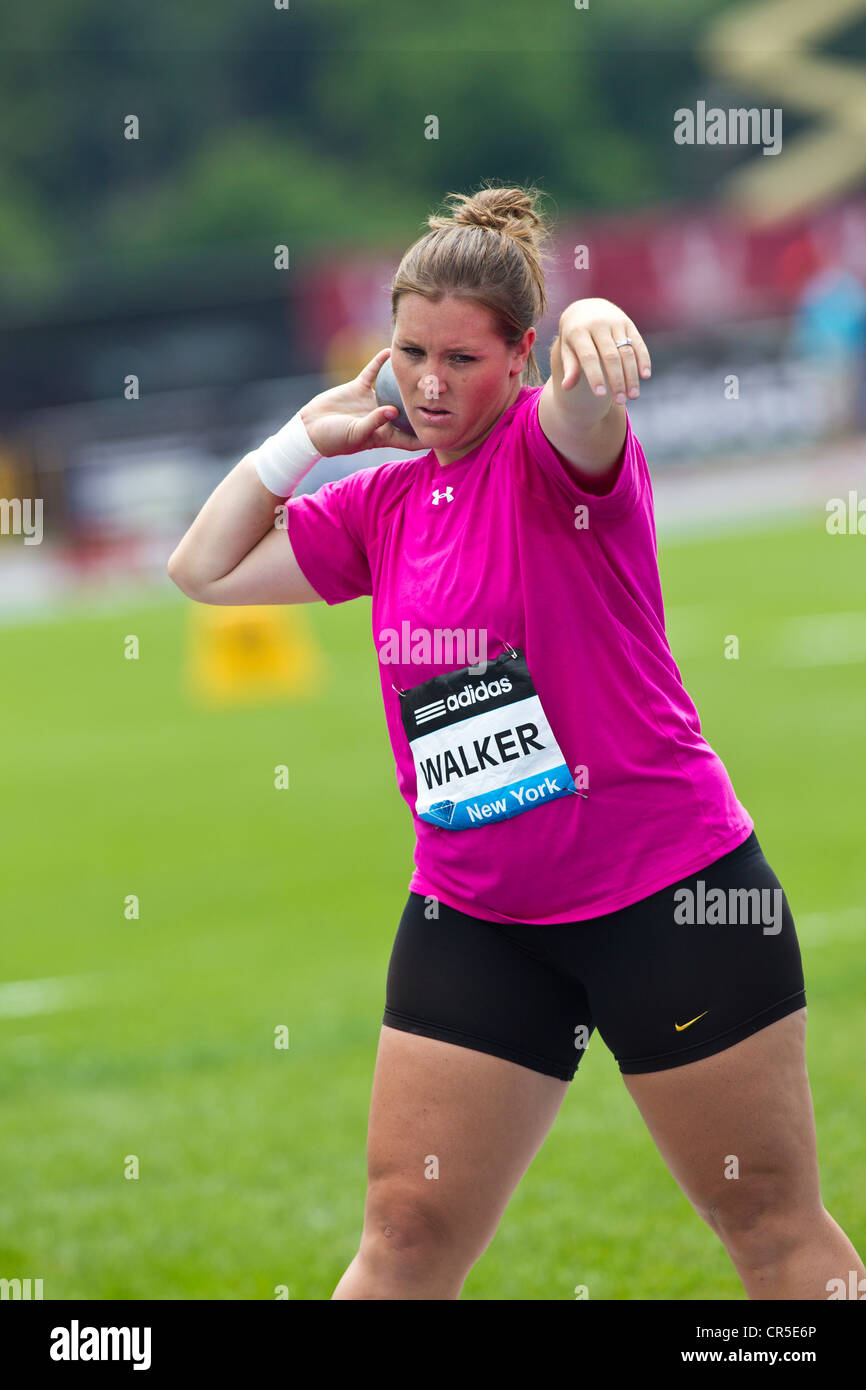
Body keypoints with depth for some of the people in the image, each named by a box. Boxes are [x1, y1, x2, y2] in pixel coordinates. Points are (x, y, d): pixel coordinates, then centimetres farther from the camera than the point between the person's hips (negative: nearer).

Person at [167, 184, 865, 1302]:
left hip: (670, 889, -5)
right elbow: (205, 570, 19)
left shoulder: (554, 448, -9)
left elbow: (586, 402, -34)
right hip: (473, 914, 5)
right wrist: (309, 433, 11)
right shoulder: (384, 505, 11)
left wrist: (596, 326, -56)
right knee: (407, 1239, 3)